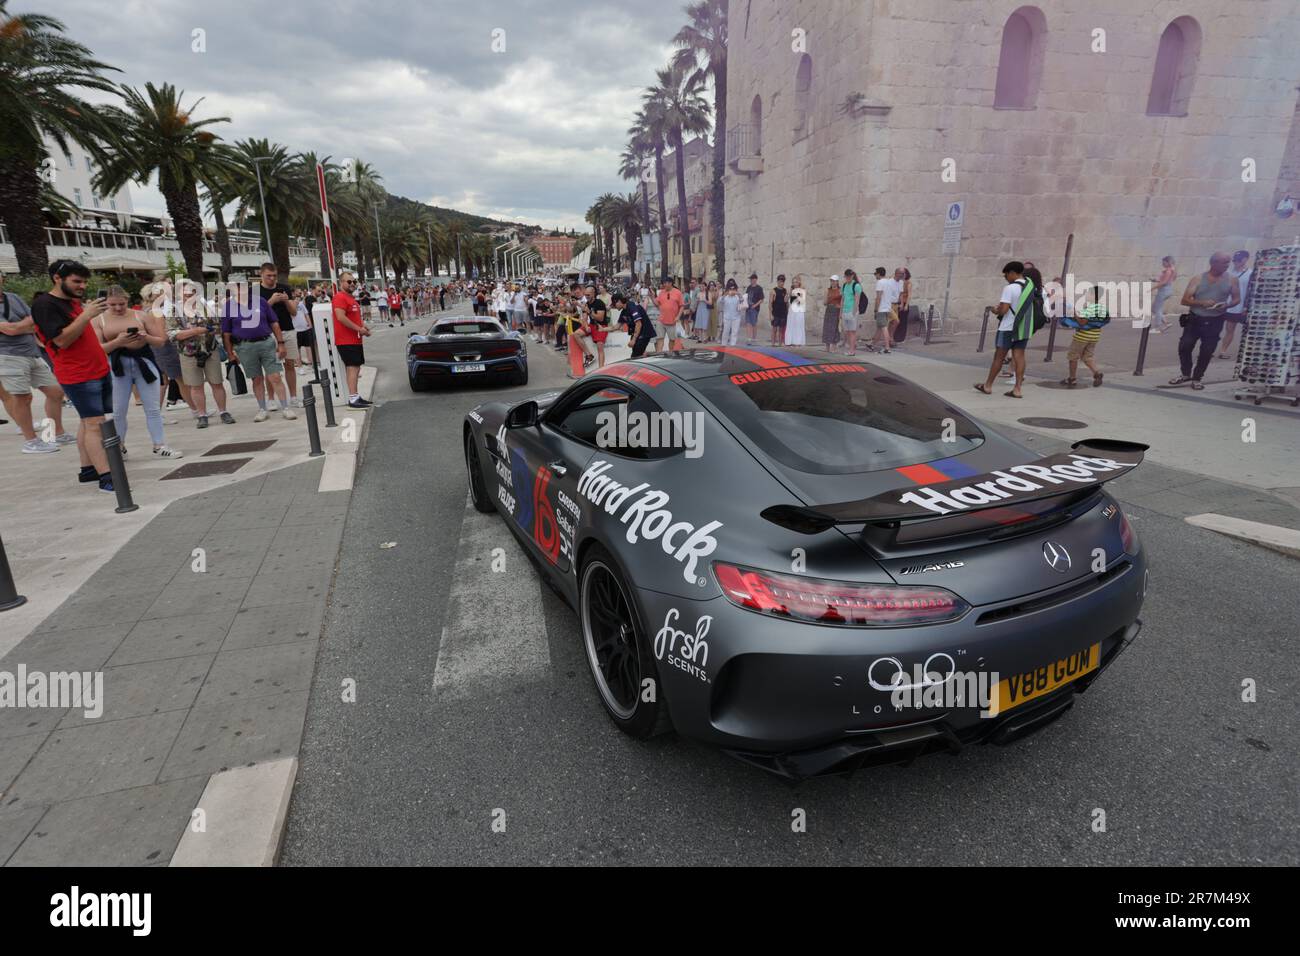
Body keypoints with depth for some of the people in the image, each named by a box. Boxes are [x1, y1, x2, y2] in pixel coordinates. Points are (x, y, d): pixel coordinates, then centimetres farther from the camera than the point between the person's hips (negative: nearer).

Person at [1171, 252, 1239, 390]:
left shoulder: (1231, 279, 1)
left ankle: (1196, 378, 16)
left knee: (1206, 352, 2)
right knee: (1184, 346, -4)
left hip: (1214, 322, 0)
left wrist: (1227, 305, -14)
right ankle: (1186, 374, 15)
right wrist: (1201, 303, -22)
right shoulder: (1198, 279, -2)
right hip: (1195, 319, 0)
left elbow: (1237, 298, 8)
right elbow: (1185, 300, -6)